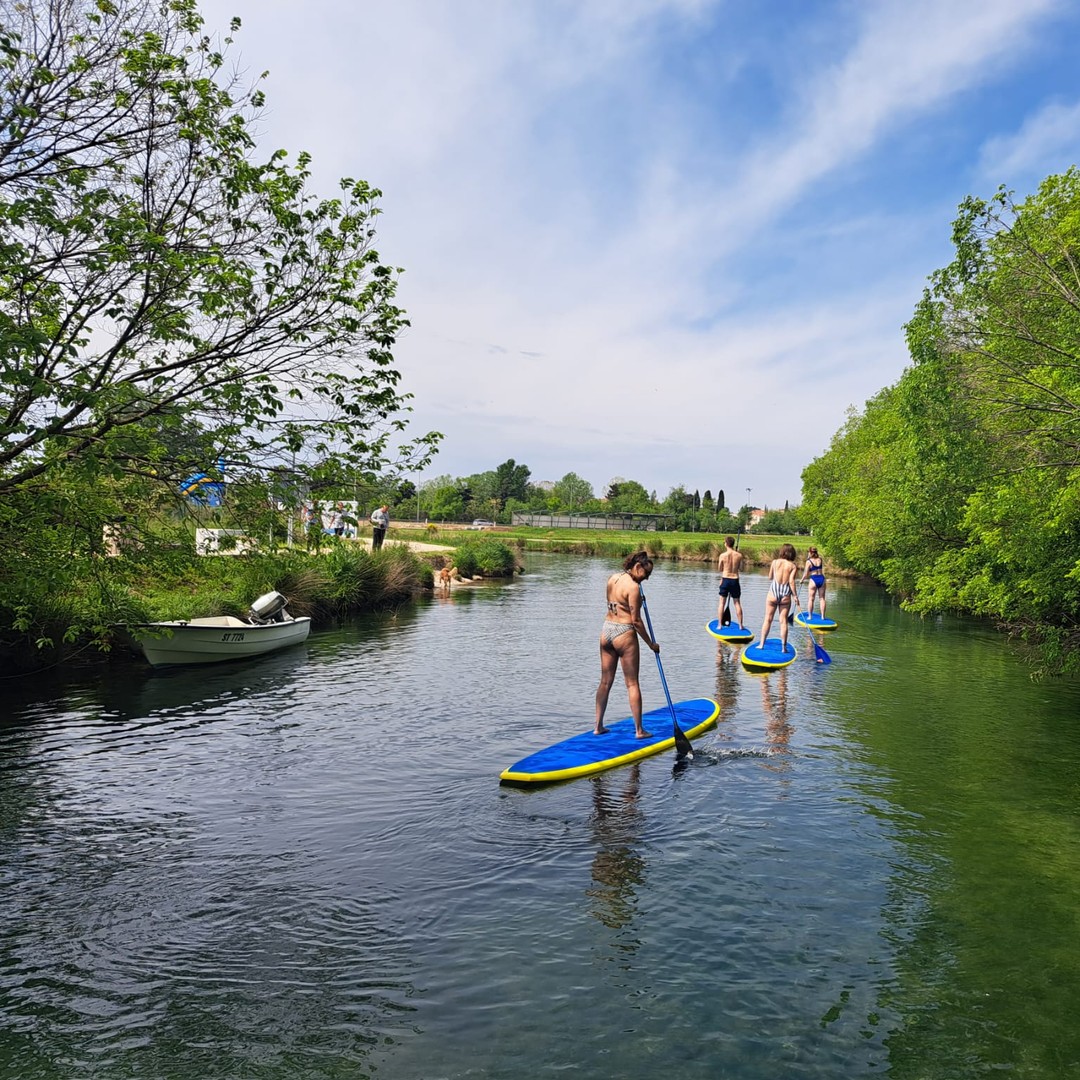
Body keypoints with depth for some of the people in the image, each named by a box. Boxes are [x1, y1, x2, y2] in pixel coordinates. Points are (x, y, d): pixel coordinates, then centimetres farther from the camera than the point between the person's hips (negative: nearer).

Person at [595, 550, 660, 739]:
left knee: (605, 681, 13)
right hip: (624, 634, -7)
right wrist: (651, 644, -6)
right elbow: (636, 621, -15)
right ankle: (639, 730, 10)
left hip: (606, 631, 7)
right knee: (632, 684, 3)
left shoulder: (612, 578, 6)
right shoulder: (633, 587, -16)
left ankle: (598, 726, 18)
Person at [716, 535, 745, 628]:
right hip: (735, 581, 2)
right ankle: (740, 625, 13)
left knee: (721, 603, 7)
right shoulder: (739, 555, -4)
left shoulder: (723, 555, -9)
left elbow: (719, 569, 3)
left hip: (725, 580, -2)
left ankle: (720, 625, 6)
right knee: (737, 603, 11)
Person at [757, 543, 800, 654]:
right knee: (783, 621, 3)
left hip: (773, 591, 1)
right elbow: (791, 581, -9)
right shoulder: (793, 566, 0)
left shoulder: (775, 562, 4)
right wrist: (795, 596, -5)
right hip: (786, 595, -1)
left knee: (768, 619, 7)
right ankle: (783, 647, 5)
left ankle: (761, 644, 7)